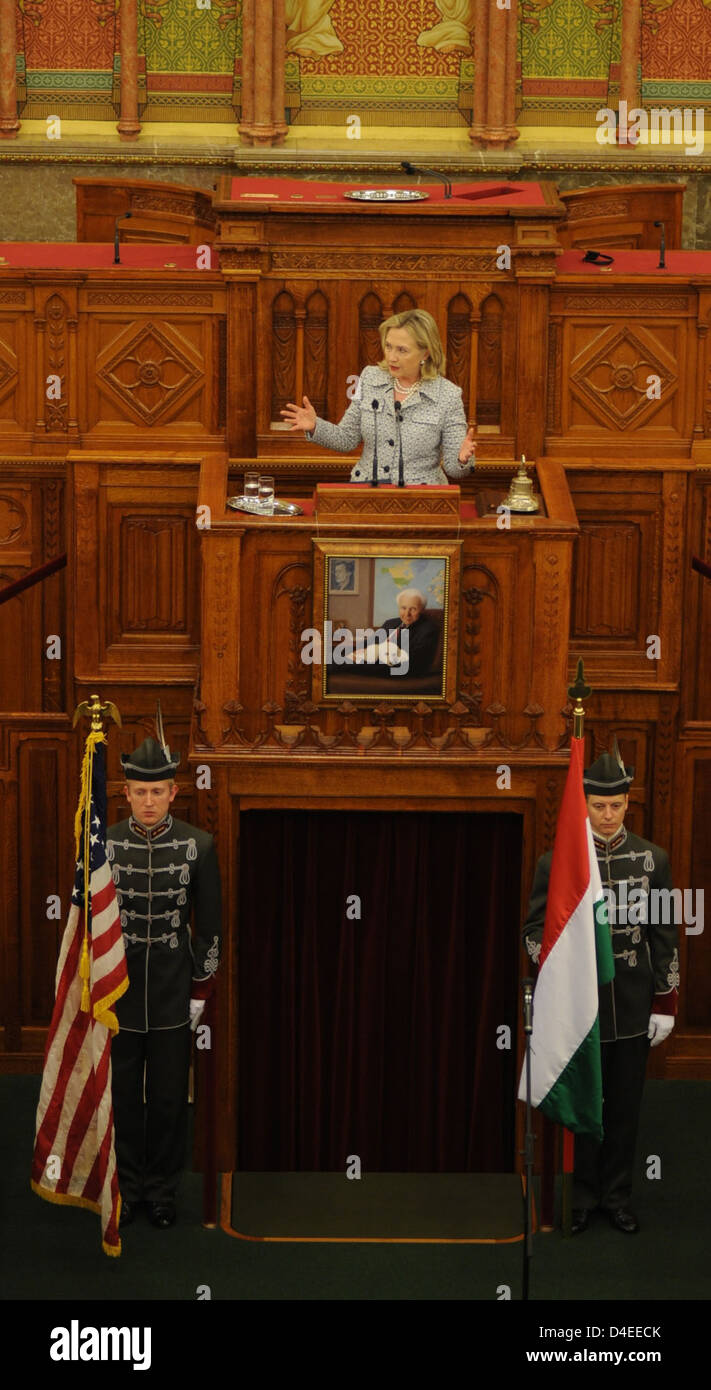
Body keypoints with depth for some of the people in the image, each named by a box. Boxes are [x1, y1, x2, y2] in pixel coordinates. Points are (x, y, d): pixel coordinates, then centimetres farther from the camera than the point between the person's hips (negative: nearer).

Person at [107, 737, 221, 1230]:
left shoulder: (199, 845, -6)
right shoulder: (104, 845, -6)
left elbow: (209, 924, 1)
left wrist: (200, 991, 1)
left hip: (173, 993, 0)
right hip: (119, 991, 0)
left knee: (170, 1097, 8)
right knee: (123, 1094, 9)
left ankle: (162, 1189, 22)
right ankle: (127, 1185, 23)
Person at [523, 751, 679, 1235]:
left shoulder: (653, 859, 0)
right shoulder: (556, 862, -5)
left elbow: (665, 935, 4)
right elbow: (535, 929, -2)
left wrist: (665, 1004, 2)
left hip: (633, 1010, 2)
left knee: (626, 1105, 10)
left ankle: (617, 1195, 22)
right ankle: (581, 1196, 20)